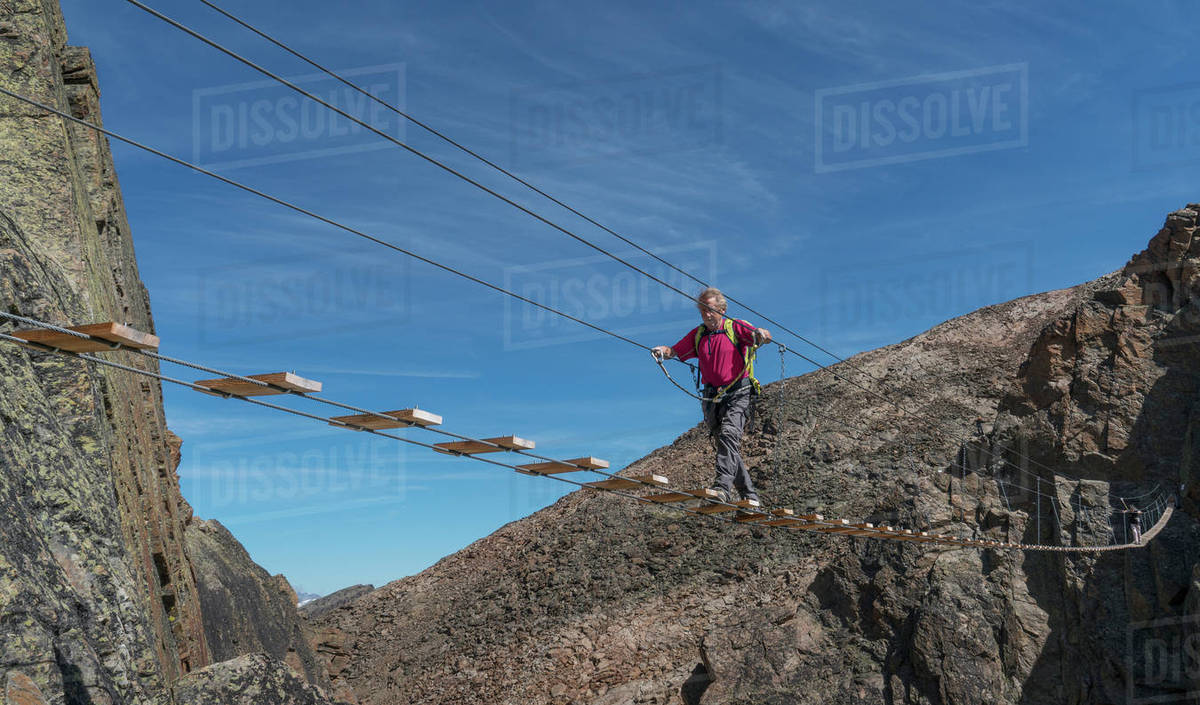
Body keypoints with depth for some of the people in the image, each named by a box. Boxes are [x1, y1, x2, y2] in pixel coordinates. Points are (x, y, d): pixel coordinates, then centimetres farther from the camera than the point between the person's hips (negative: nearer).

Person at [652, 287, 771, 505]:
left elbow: (766, 337, -11)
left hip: (737, 394, -6)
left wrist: (760, 334, -35)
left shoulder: (735, 327, 0)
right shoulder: (697, 335, 15)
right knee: (728, 446, 8)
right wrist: (663, 350, -10)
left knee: (729, 434, -25)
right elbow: (674, 351, 13)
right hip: (713, 397, 6)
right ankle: (749, 494, 18)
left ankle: (723, 487, -36)